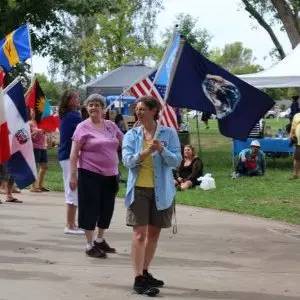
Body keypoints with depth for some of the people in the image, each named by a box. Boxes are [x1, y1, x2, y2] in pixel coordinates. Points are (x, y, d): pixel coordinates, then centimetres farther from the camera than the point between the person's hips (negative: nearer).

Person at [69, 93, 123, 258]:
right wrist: (73, 175, -13)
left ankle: (100, 240, 32)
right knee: (91, 209, 0)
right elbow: (74, 153, -7)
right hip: (90, 174, -5)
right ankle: (90, 246, 10)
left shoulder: (111, 125, 9)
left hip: (110, 174, 5)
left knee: (107, 209, 13)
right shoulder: (83, 127, -5)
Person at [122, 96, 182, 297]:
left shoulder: (169, 134, 1)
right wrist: (145, 152, -26)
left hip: (161, 191, 2)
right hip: (139, 190, -1)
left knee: (154, 233, 12)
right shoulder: (131, 135, 2)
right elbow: (127, 160, -9)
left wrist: (162, 150, -25)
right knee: (140, 234, -7)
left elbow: (176, 161, -7)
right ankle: (139, 280, -8)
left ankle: (145, 273, 28)